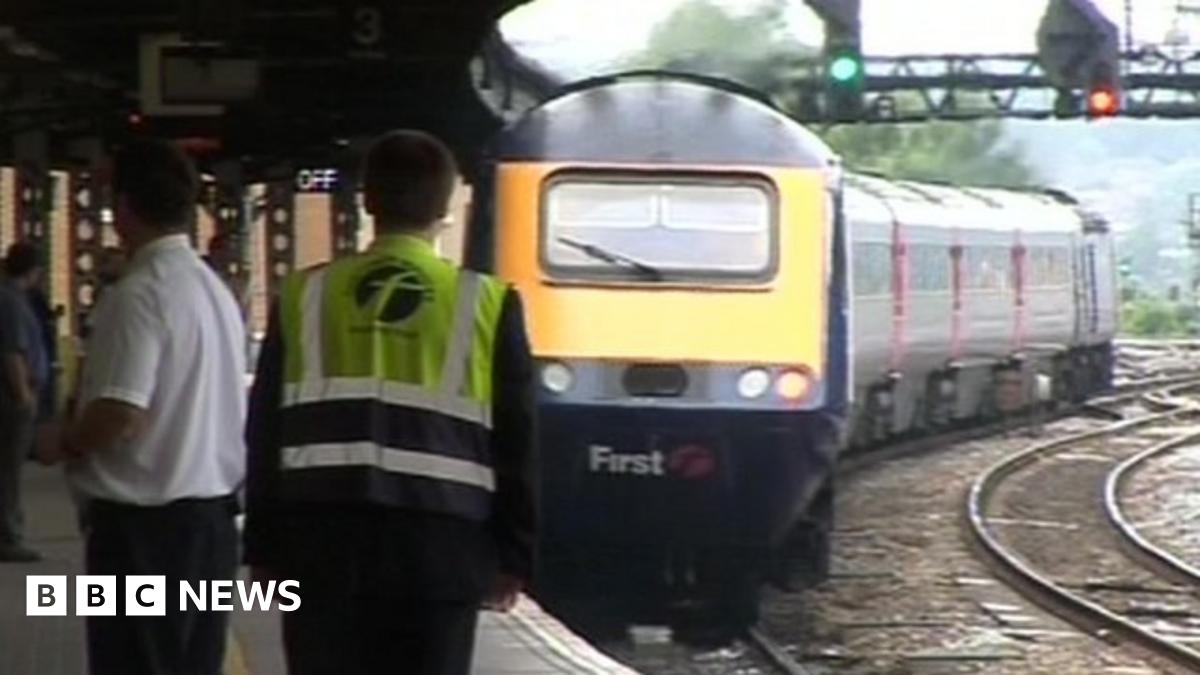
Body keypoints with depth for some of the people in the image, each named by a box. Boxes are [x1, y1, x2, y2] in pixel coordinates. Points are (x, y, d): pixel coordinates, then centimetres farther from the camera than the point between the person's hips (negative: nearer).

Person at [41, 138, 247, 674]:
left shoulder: (140, 294, -16)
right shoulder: (217, 291, 12)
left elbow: (121, 413, -24)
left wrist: (66, 442, -4)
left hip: (142, 521, -9)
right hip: (213, 513, 9)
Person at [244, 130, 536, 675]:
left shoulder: (304, 296, 5)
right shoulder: (487, 303, 1)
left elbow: (265, 432, 7)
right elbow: (514, 443, 3)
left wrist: (263, 546, 14)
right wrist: (512, 555, 9)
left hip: (323, 541, 1)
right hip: (439, 545, -1)